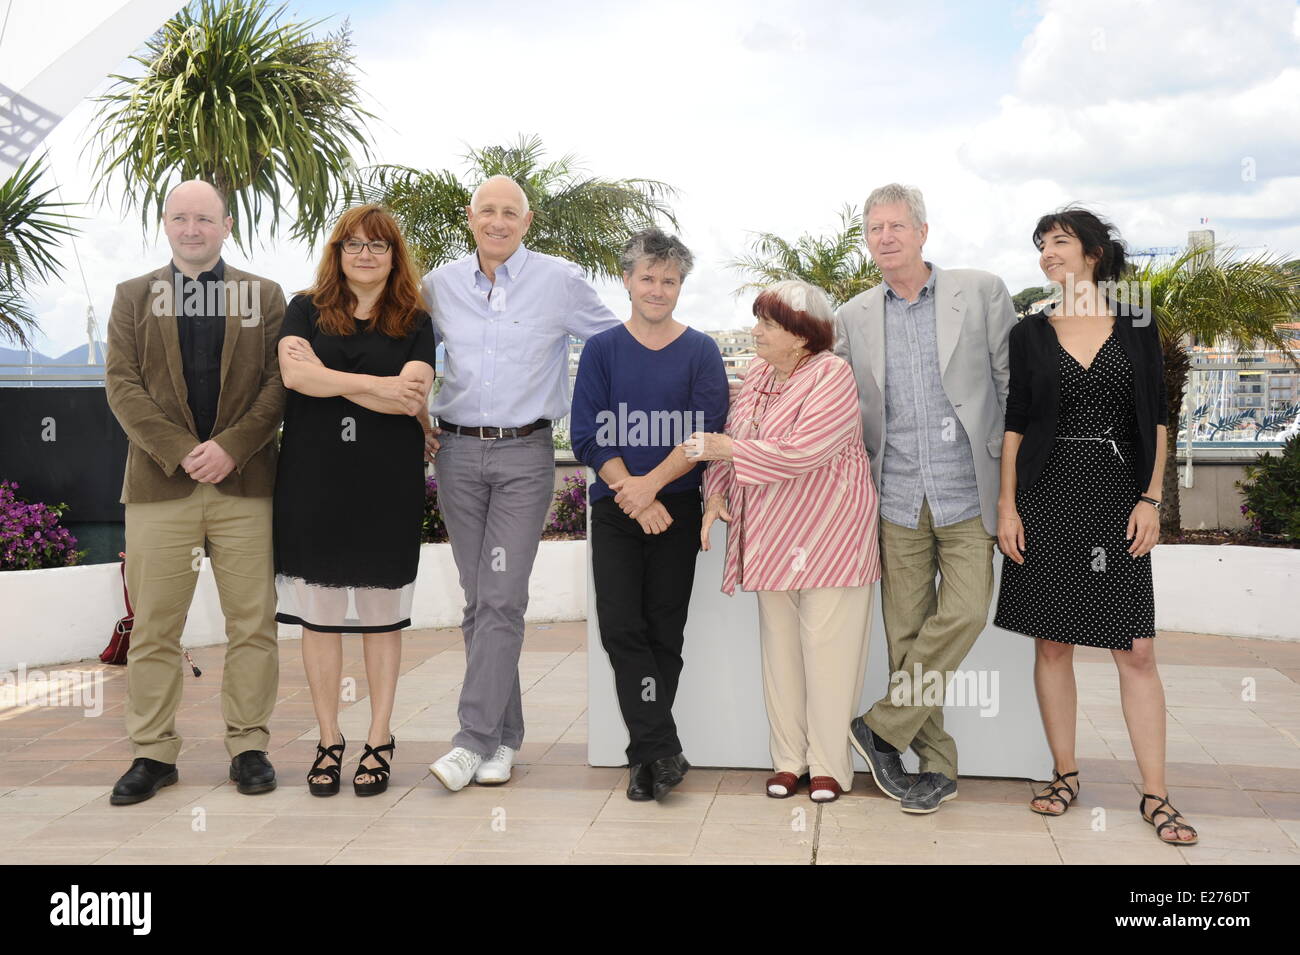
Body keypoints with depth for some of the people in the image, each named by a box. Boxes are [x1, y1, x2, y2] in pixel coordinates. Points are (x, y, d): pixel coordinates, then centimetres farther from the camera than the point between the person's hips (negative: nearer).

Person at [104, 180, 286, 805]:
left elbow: (278, 383, 2)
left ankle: (248, 745, 13)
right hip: (159, 483, 1)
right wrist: (180, 451, -11)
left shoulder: (264, 296, 11)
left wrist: (231, 446, -12)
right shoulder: (134, 297, 13)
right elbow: (121, 383, 3)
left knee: (252, 624, 2)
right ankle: (153, 752, 14)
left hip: (244, 481, 0)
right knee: (153, 629, 4)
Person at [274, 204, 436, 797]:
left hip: (387, 486, -1)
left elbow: (412, 395, -9)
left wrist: (327, 378, -9)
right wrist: (379, 385, -13)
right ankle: (329, 742, 18)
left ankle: (379, 741, 17)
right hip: (314, 481, 1)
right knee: (318, 616, 5)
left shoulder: (414, 323, 6)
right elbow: (292, 372, -10)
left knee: (382, 616, 6)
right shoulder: (305, 310, 9)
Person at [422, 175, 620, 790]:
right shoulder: (440, 285, 9)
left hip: (525, 454, -3)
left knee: (501, 598, -10)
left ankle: (475, 739, -6)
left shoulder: (560, 281, 0)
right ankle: (505, 736, 15)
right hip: (457, 452, 3)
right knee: (478, 599, 5)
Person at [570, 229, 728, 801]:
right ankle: (662, 751, -6)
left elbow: (707, 434, -4)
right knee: (621, 627, -10)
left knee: (665, 632, 3)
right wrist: (632, 496, -11)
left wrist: (650, 484, -15)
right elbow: (587, 436, -1)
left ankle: (646, 754, 14)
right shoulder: (602, 350, 6)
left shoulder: (701, 352, 4)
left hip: (677, 509, 0)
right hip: (614, 511, 1)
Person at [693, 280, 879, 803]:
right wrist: (716, 494, 2)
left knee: (827, 647, -2)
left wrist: (729, 450, -16)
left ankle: (829, 764, 10)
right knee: (779, 646, 10)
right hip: (772, 536, 7)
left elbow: (802, 451, -24)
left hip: (828, 534, -7)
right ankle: (788, 759, 21)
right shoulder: (758, 373, 9)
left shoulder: (832, 375, -14)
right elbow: (729, 439, 17)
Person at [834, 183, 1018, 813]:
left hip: (968, 496, -2)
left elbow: (1014, 385, 4)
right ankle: (935, 765, 16)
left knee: (964, 614, -13)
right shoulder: (854, 317, 9)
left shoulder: (982, 292, 2)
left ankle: (880, 728, 4)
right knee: (906, 634, 3)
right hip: (898, 501, 2)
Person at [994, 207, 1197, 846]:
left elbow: (1155, 420, 5)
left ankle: (1155, 794, 7)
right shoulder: (1031, 334, 6)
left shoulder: (1136, 328, 5)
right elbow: (1014, 424, 5)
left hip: (1117, 500, -1)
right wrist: (1006, 506, -2)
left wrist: (1151, 499, -3)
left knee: (1135, 649, -2)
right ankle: (1065, 775, 18)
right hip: (1046, 502, 1)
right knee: (1052, 643, 5)